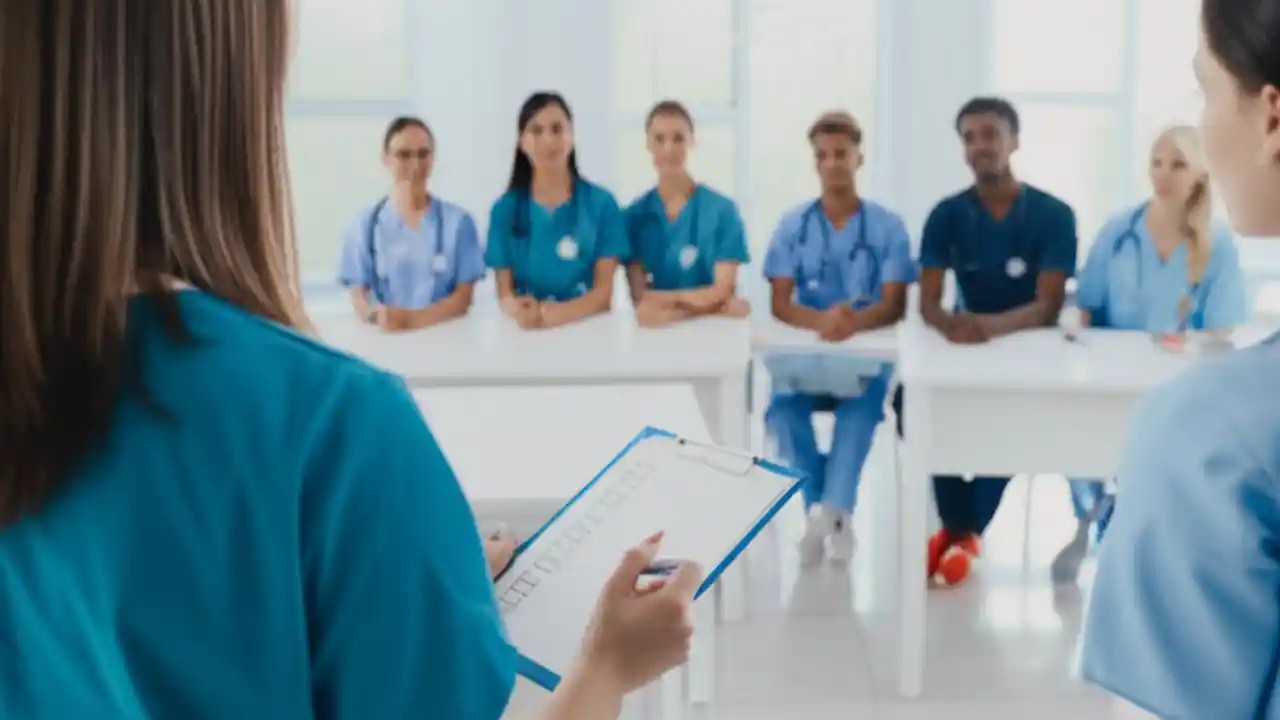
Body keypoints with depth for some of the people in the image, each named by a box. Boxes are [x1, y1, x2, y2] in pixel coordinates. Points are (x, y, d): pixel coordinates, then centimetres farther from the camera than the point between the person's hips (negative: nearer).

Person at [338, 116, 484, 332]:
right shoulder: (365, 224, 6)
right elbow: (359, 296, 3)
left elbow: (463, 298, 0)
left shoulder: (458, 221, 4)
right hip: (386, 337, 0)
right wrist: (377, 315, -19)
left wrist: (415, 318, -17)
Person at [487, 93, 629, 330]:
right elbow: (504, 293, 4)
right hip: (528, 332, 1)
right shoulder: (504, 209, 7)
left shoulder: (602, 203, 3)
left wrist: (558, 313, -21)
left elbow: (604, 292, -3)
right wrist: (520, 310, -19)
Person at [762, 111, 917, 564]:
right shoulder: (793, 225, 4)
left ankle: (830, 510, -33)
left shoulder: (888, 226, 0)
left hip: (866, 353, -1)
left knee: (863, 404, -35)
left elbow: (894, 306, -7)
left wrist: (854, 321, -31)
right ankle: (833, 515, -22)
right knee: (783, 405, -30)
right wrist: (820, 321, -27)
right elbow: (779, 304, -4)